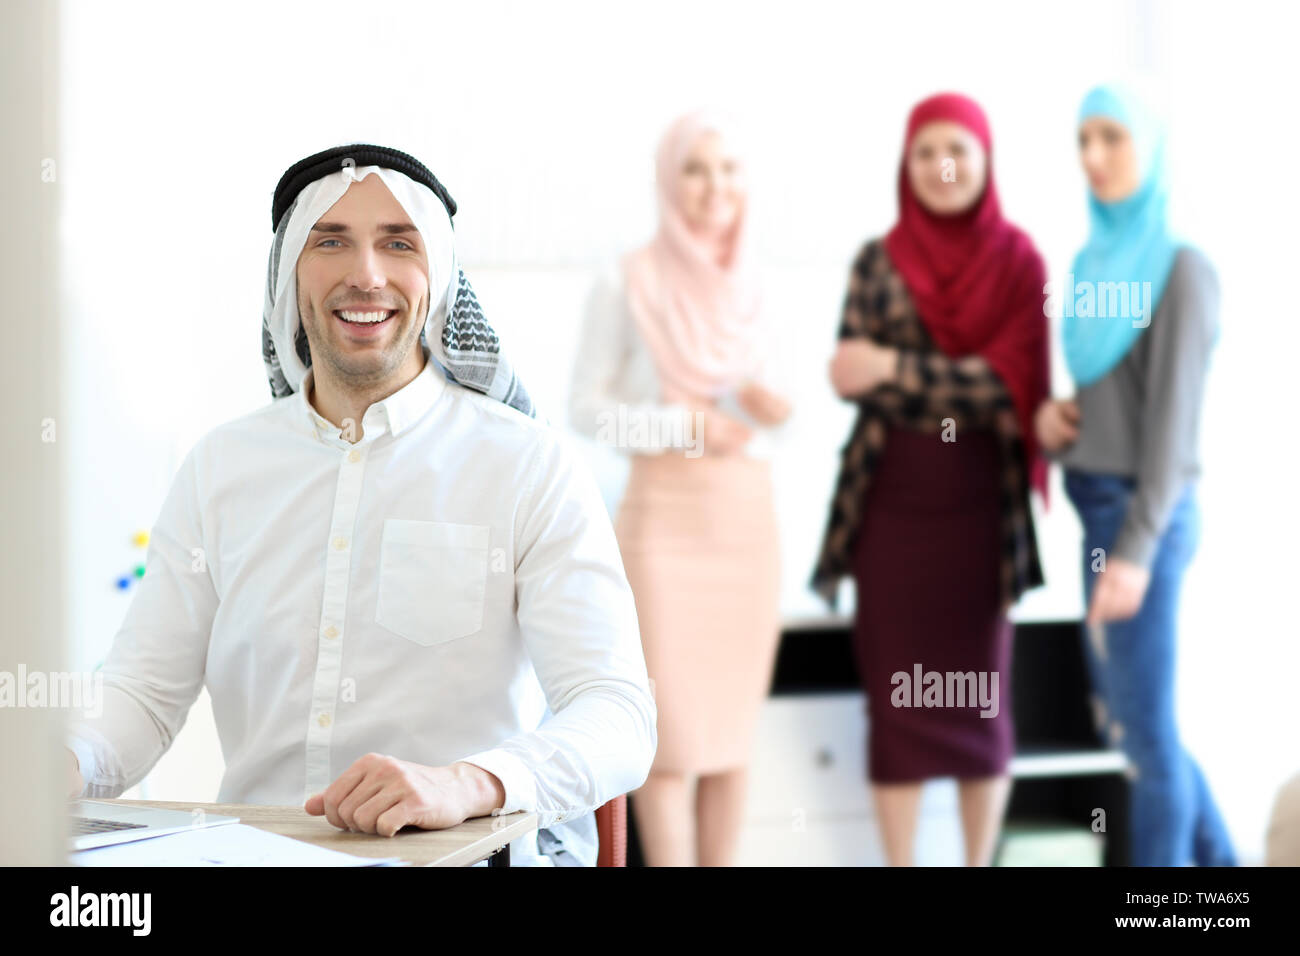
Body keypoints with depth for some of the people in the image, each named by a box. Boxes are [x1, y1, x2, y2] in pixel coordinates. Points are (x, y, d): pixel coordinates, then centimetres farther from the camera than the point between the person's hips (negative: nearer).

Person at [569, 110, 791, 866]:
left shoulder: (753, 287, 10)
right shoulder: (628, 284, -3)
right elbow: (587, 408, -4)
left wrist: (775, 409, -4)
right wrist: (686, 424, -15)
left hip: (750, 520, 5)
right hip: (666, 519, -4)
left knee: (734, 730, 6)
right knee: (674, 731, -5)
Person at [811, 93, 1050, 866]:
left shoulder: (1019, 262, 0)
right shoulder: (877, 263, 4)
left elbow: (1010, 379, -10)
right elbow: (854, 376, -5)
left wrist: (895, 369, -16)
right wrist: (961, 387, -20)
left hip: (982, 505, -1)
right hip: (893, 503, 1)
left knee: (980, 695, 5)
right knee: (895, 694, 2)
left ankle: (979, 860, 17)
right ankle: (899, 862, 11)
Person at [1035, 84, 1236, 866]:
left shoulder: (1181, 267, -11)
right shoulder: (1099, 262, 12)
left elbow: (1174, 417, -16)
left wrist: (1136, 548, -20)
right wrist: (1052, 417, -2)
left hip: (1143, 516, -9)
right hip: (1100, 509, 9)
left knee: (1146, 730, -1)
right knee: (1123, 716, 16)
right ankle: (1220, 862, 29)